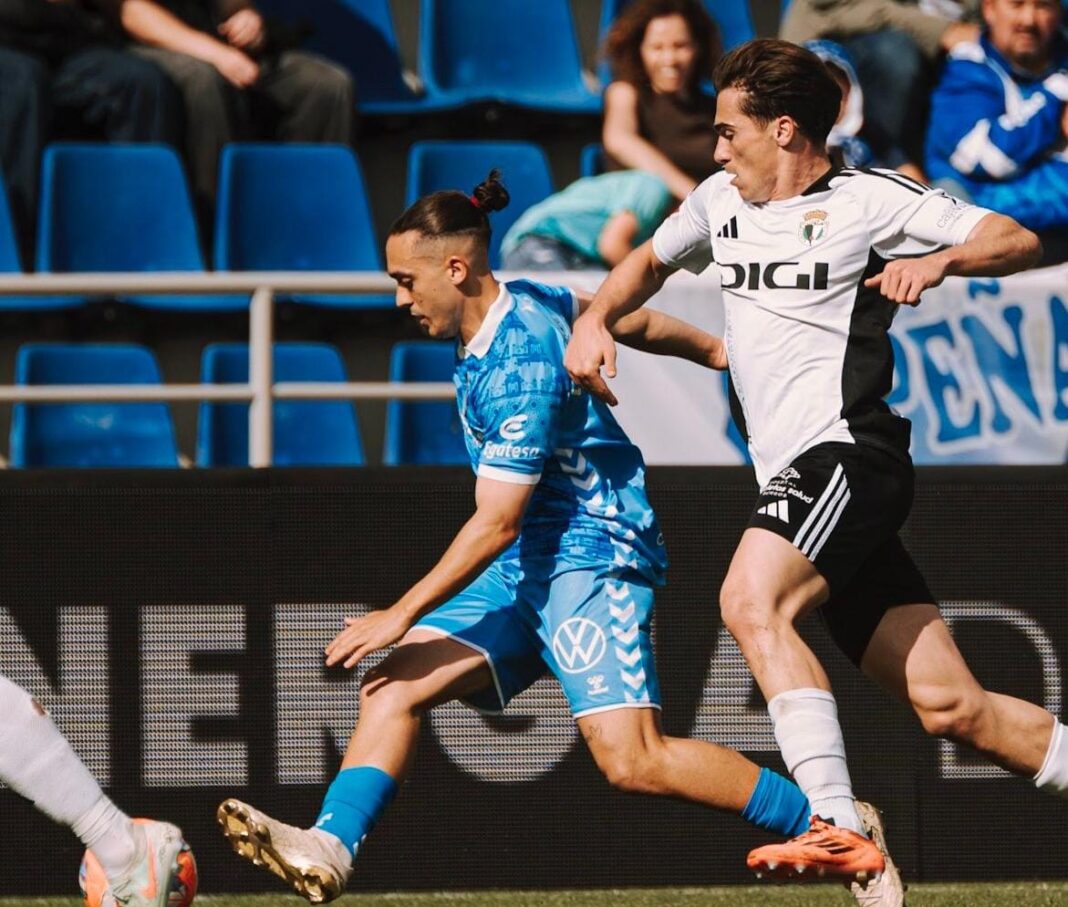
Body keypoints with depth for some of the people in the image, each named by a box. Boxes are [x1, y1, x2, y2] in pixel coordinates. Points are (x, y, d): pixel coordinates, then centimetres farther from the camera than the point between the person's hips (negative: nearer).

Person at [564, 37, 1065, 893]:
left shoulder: (870, 199, -2)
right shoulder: (723, 201, 19)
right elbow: (652, 261, 37)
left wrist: (941, 260, -22)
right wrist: (596, 319, 18)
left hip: (848, 453, -7)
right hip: (800, 481, 7)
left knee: (752, 603, -30)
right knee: (948, 705, 0)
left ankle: (838, 826, -35)